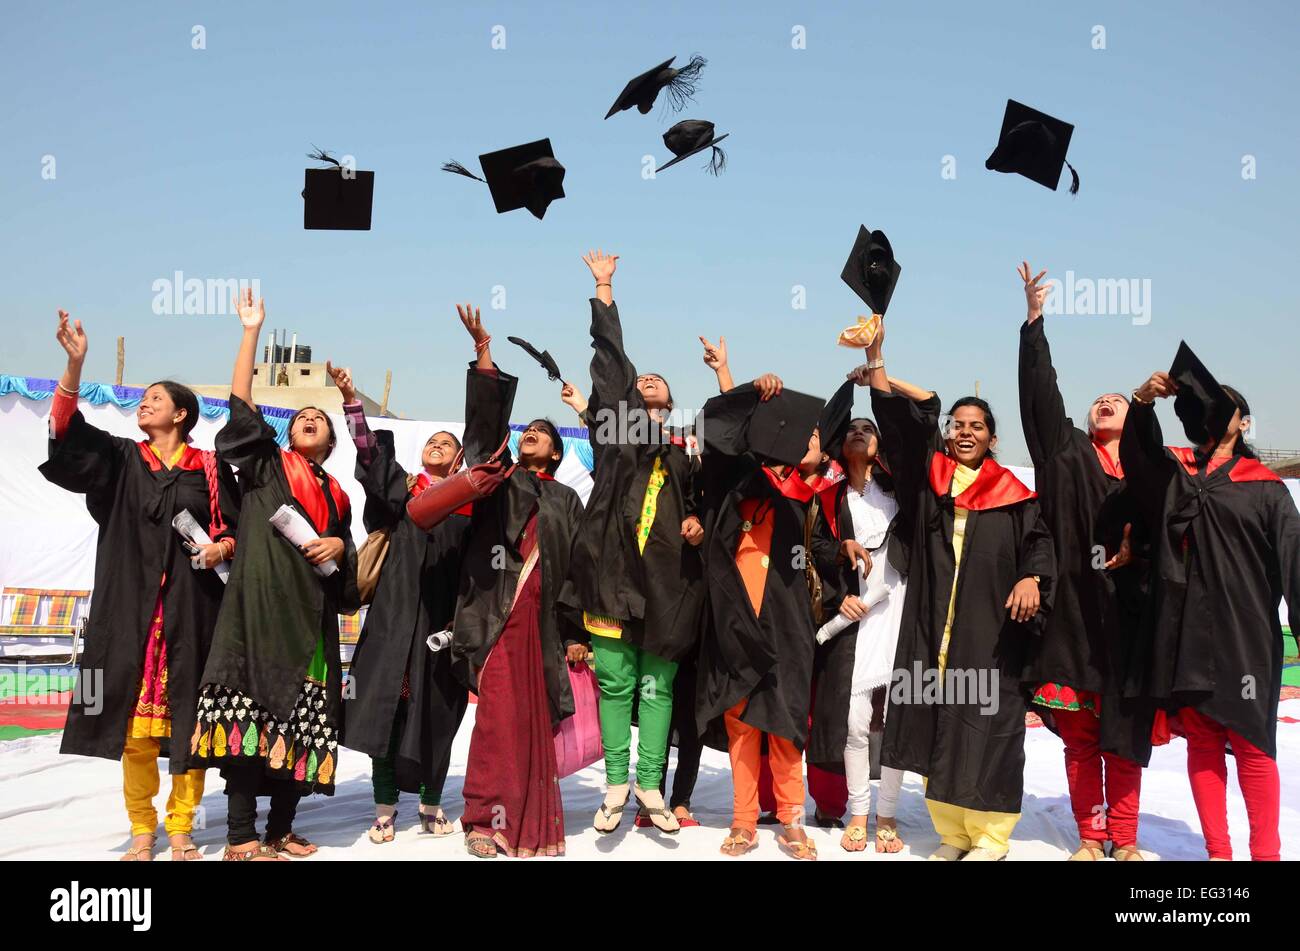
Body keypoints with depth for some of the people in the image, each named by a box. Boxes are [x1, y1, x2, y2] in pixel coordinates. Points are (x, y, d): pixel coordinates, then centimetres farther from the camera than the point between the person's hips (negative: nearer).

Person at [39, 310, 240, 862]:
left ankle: (180, 829, 12)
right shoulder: (120, 460, 11)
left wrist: (222, 548, -12)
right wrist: (75, 364, -14)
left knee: (188, 715, -1)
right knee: (134, 717, 1)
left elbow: (238, 526, 10)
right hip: (130, 606, 2)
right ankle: (142, 831, 15)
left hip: (190, 608, -1)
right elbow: (67, 432, -3)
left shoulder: (211, 469, 7)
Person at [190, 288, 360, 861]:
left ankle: (280, 830, 14)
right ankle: (240, 839, -8)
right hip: (259, 605, -4)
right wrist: (251, 330, 0)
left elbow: (345, 553, 25)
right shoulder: (265, 466, 10)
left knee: (301, 722, 4)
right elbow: (240, 404, 0)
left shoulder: (336, 496, 20)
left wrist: (338, 546, 0)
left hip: (310, 616, 5)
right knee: (251, 715, -11)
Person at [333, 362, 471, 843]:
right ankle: (385, 808, 4)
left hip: (444, 615, 1)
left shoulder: (467, 505, 13)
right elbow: (370, 452, -2)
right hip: (396, 612, 0)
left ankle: (431, 804, 16)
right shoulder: (400, 486, 12)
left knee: (436, 711, 4)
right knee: (389, 705, -4)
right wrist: (350, 399, -15)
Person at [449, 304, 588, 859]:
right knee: (499, 714, -9)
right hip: (498, 612, -1)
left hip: (544, 618, 1)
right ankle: (486, 820, -2)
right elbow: (486, 422, 3)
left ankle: (532, 824, 10)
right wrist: (483, 351, -7)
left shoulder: (566, 500, 17)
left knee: (533, 718, 2)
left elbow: (581, 565, 11)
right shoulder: (498, 480, 16)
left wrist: (577, 633, 3)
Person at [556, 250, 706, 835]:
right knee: (615, 682, 2)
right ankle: (616, 784, 12)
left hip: (667, 577, 2)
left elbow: (700, 501, 26)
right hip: (615, 569, -2)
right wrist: (603, 288, 8)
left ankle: (650, 785, 12)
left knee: (658, 685, 4)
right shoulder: (614, 424, 11)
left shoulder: (684, 449, 18)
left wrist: (697, 523, 3)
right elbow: (608, 360, 7)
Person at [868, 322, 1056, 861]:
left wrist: (1031, 579, -17)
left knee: (986, 726, -2)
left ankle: (990, 837, 9)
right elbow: (898, 418, 5)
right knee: (938, 726, 4)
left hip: (991, 627, -2)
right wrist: (875, 358, -2)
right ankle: (953, 834, 14)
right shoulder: (929, 477, 11)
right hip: (934, 625, 2)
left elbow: (1039, 540, 4)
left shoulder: (1010, 493, 8)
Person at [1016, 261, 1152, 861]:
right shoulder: (1067, 452, 9)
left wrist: (1134, 555, -13)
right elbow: (1040, 393, 0)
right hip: (1072, 610, 0)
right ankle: (1090, 838, 16)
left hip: (1125, 615, 1)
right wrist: (1034, 321, -5)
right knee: (1079, 733, 4)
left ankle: (1124, 841, 17)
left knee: (1123, 732, 6)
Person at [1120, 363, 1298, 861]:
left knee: (1251, 745, -1)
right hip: (1184, 629, 2)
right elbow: (1136, 452, -10)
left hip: (1243, 632, -2)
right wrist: (1143, 401, -27)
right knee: (1201, 741, 7)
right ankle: (1217, 852, 15)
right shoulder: (1172, 470, 11)